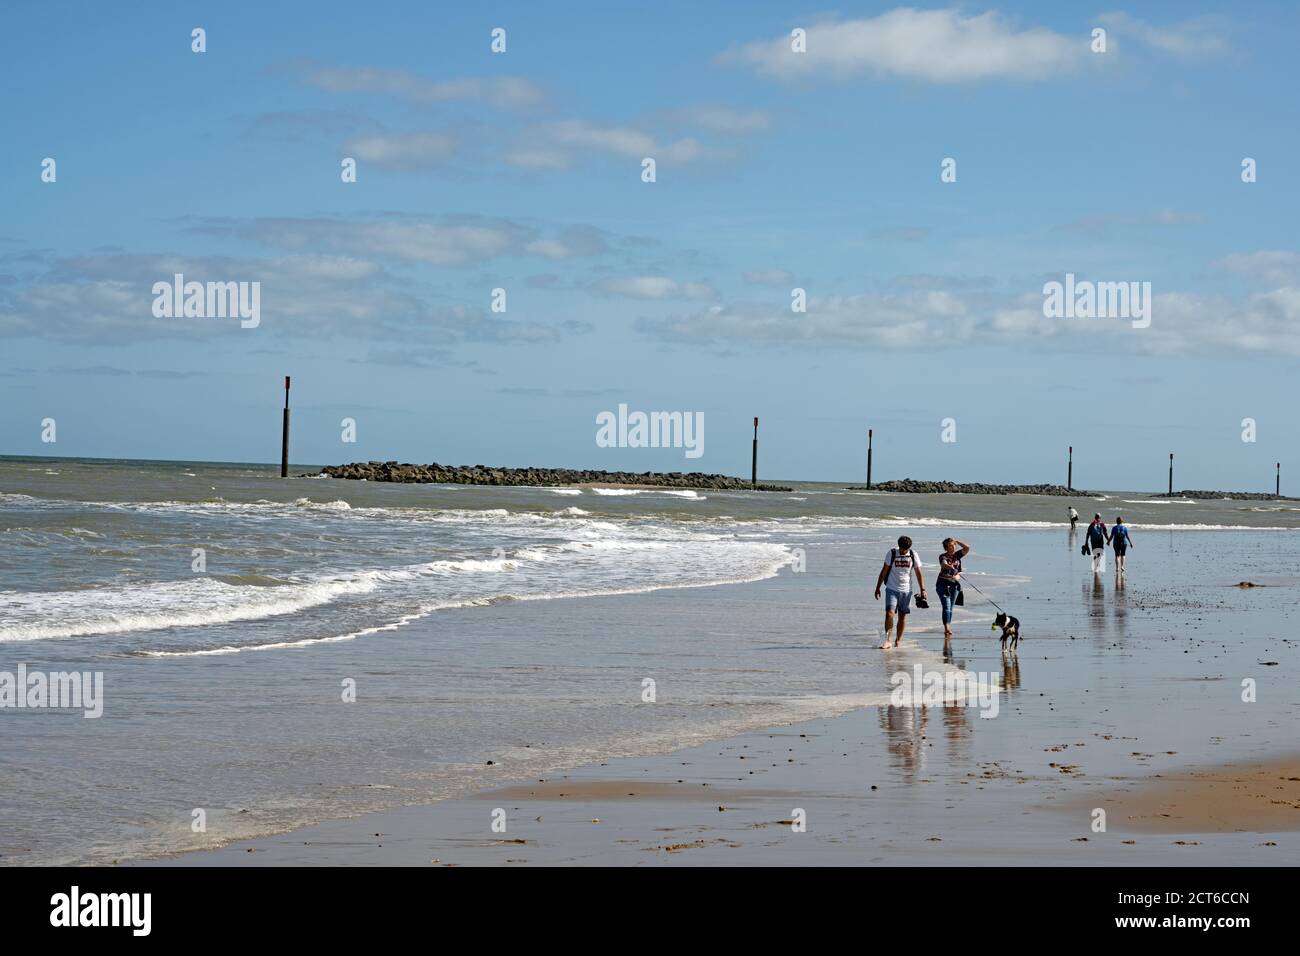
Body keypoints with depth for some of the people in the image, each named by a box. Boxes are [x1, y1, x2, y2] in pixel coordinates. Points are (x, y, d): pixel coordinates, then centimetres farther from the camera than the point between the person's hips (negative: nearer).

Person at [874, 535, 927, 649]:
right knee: (889, 613, -15)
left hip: (906, 590, 2)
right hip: (892, 589, -2)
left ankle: (898, 640, 22)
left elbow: (918, 573, 6)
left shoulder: (913, 555, -2)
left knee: (903, 616, 7)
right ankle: (887, 641, -15)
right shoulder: (892, 553, -6)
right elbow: (884, 571, 1)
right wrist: (878, 587, 1)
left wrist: (922, 589, 2)